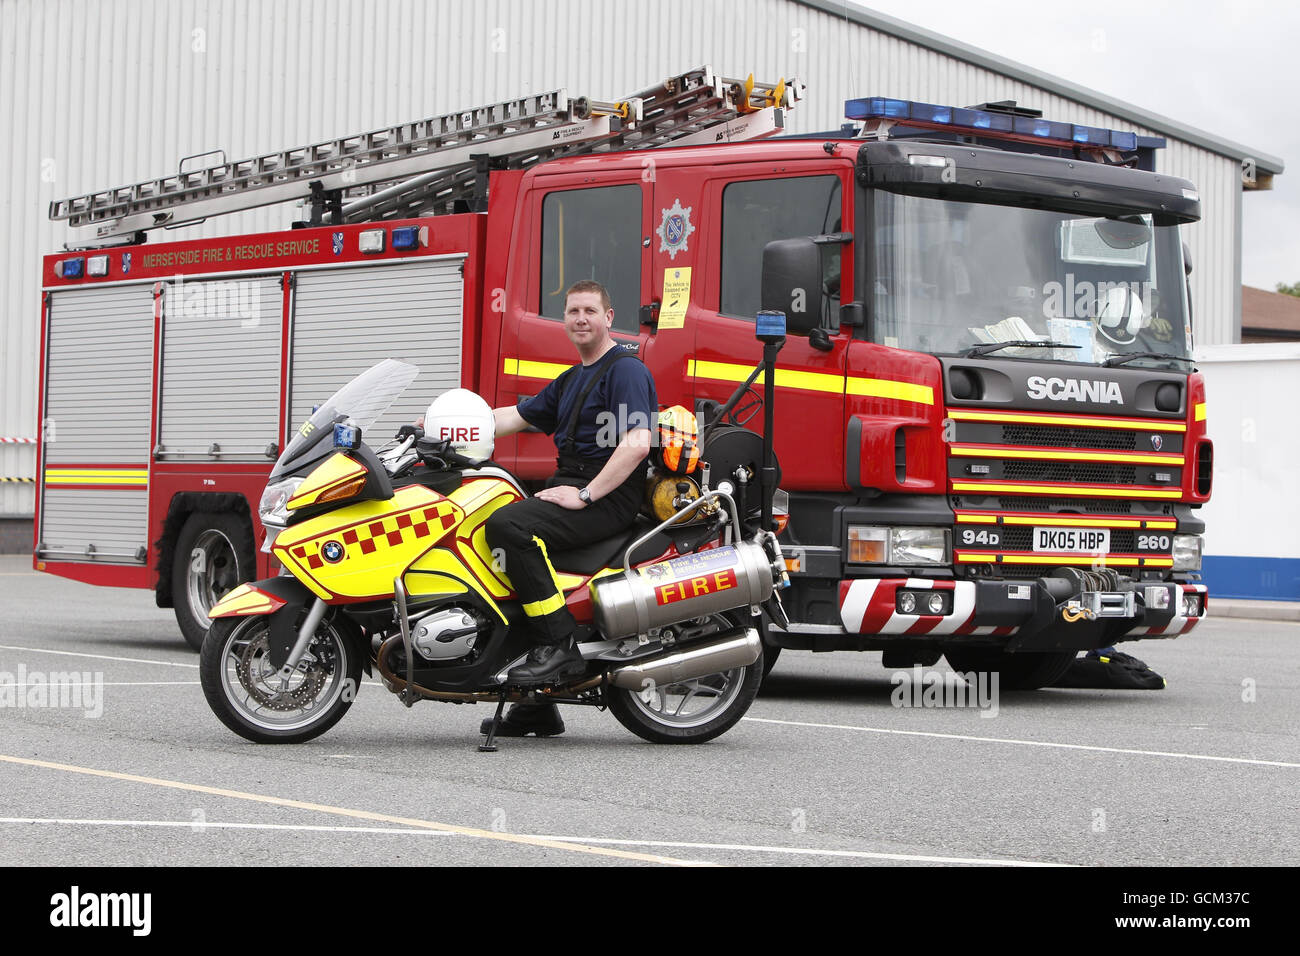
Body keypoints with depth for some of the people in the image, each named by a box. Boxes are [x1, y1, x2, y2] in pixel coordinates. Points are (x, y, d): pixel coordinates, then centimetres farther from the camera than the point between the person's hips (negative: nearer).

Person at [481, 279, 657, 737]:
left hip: (608, 497, -10)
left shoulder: (626, 370, -7)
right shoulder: (570, 381, 23)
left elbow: (636, 443, -19)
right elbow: (516, 417, 26)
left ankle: (558, 644, -28)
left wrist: (585, 495, -22)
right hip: (571, 488, 10)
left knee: (509, 525, -29)